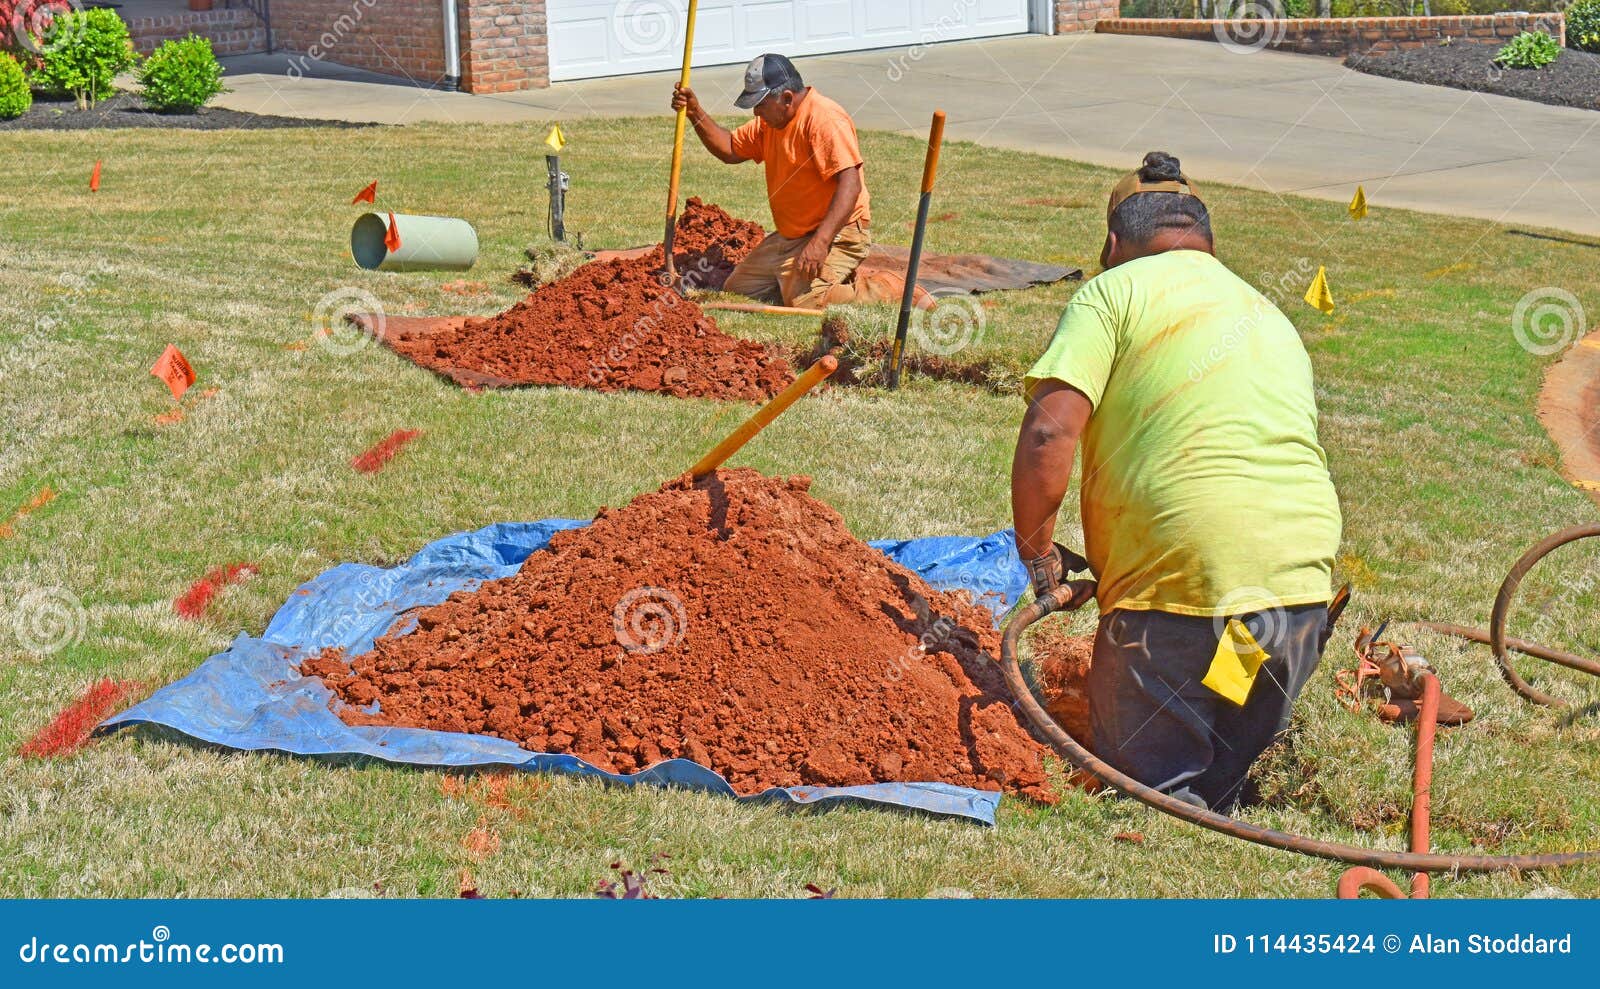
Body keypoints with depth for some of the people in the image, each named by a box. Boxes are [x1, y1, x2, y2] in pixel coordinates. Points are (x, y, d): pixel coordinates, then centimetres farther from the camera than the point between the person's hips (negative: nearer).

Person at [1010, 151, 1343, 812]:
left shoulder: (1113, 292, 3)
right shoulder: (1272, 317, 24)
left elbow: (1049, 435, -12)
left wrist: (1036, 551, 1)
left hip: (1185, 594, -6)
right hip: (1304, 589, 6)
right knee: (1221, 786, 21)